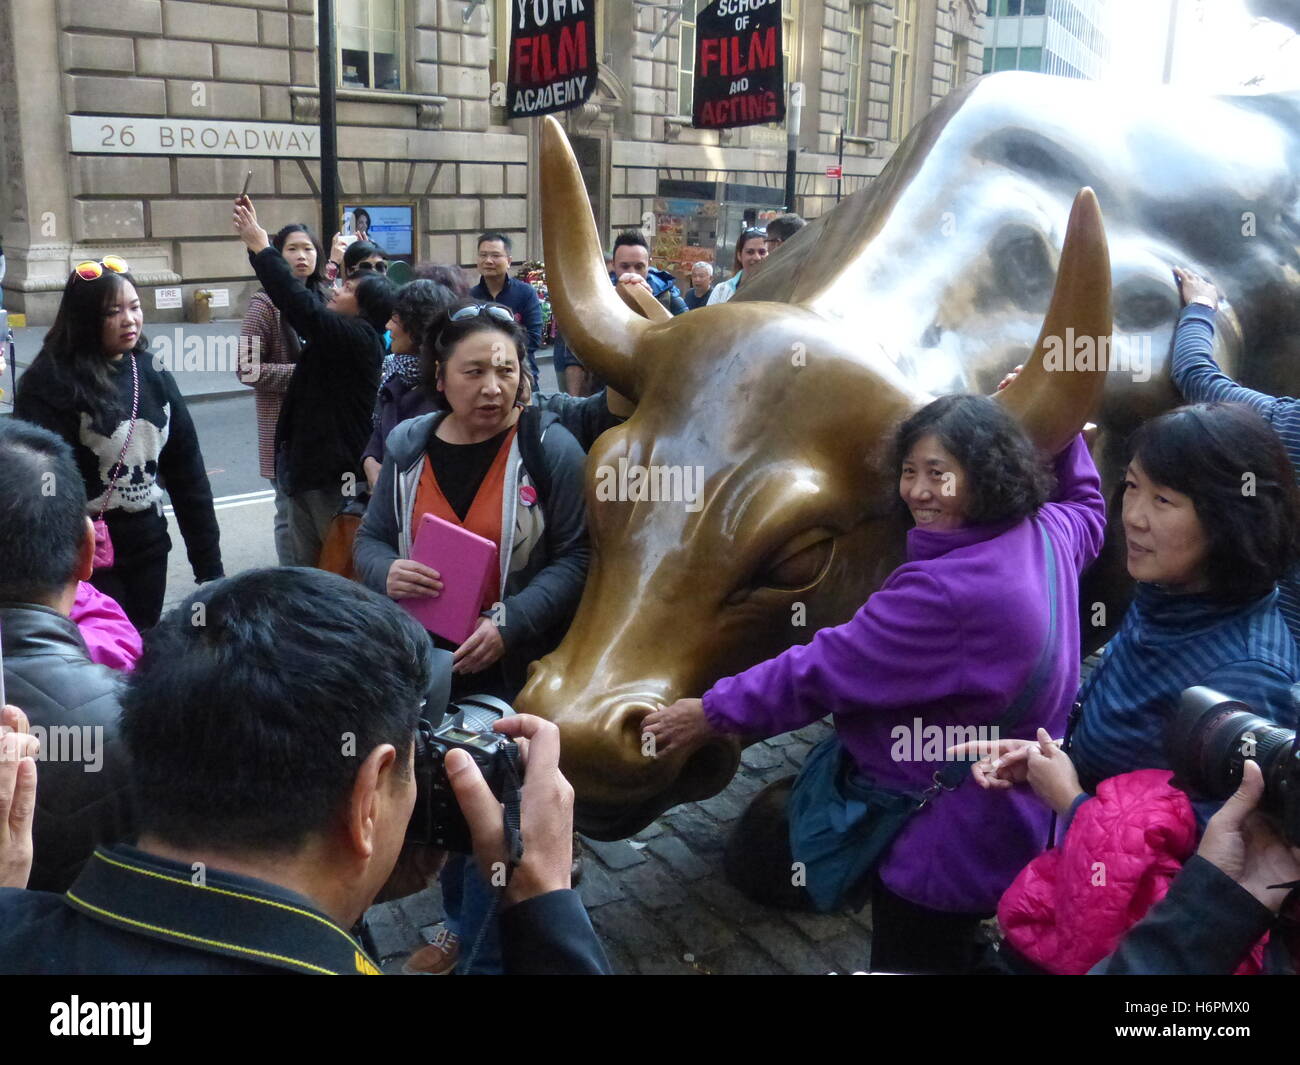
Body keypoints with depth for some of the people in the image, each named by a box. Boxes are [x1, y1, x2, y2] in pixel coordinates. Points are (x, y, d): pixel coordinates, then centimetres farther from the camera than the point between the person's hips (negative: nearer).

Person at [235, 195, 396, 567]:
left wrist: (260, 247, -13)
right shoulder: (337, 337, 9)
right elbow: (300, 306, 11)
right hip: (308, 467, 9)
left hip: (337, 477, -9)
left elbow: (300, 304, -22)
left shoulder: (359, 339, -15)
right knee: (307, 567, 14)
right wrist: (257, 239, 10)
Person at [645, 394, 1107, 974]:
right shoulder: (1048, 533, -5)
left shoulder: (944, 591, -33)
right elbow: (1088, 508, 23)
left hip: (949, 843, -9)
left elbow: (823, 670, -25)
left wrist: (712, 713, -14)